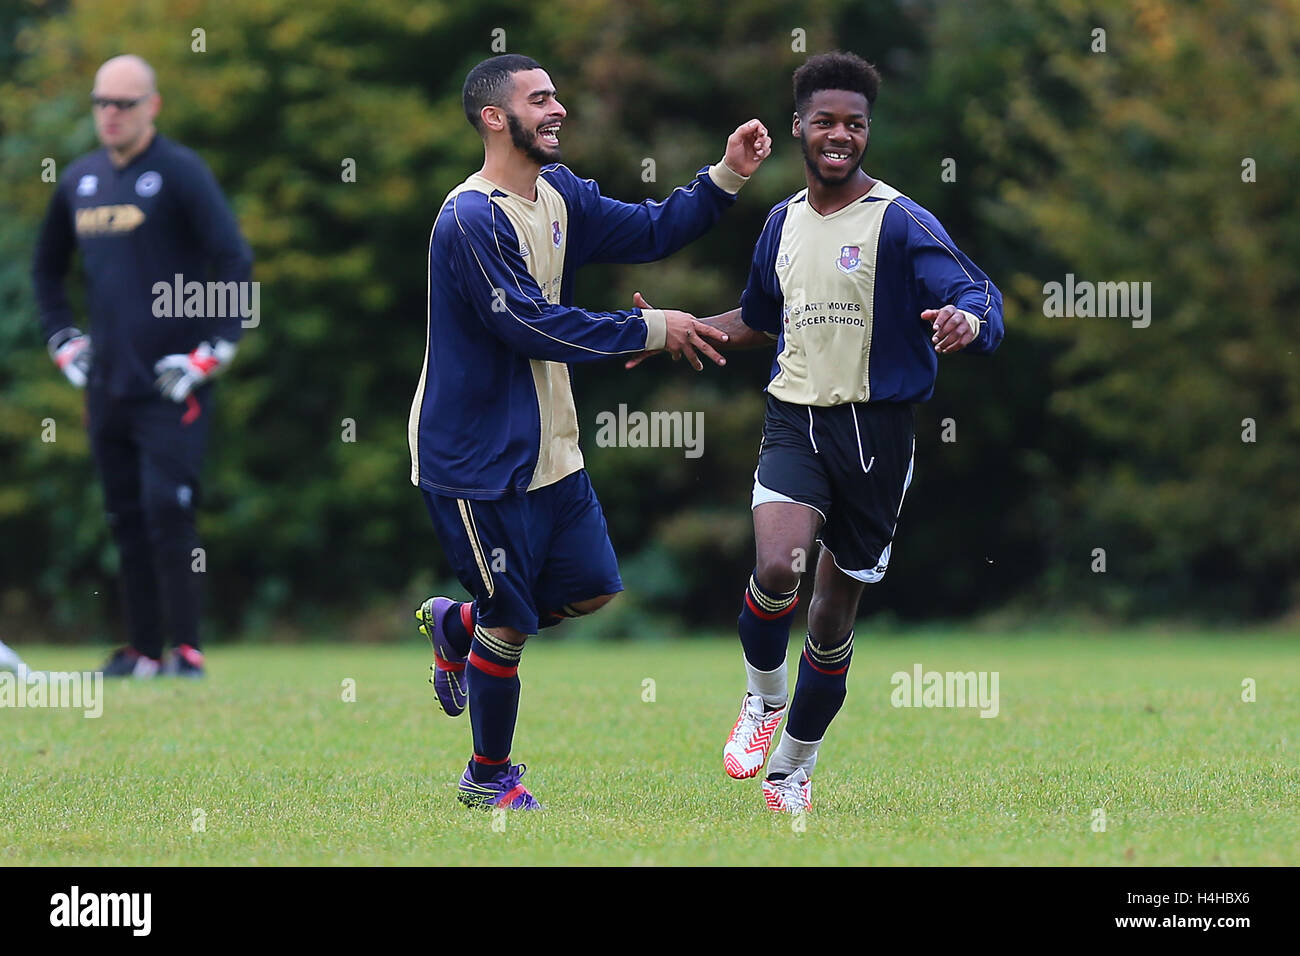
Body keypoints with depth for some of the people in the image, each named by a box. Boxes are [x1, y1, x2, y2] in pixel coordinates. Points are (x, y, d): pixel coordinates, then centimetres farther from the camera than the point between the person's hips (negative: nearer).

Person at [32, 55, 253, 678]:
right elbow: (47, 267, 28)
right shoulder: (79, 181, 12)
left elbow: (234, 261, -10)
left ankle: (188, 650, -7)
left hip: (170, 385, -6)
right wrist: (62, 339, 17)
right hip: (106, 382, 6)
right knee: (126, 521, 7)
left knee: (166, 512, -13)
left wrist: (215, 349, -14)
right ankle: (143, 651, 12)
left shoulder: (180, 172, -6)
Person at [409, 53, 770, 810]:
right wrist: (652, 330, -20)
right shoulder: (471, 220, -23)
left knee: (591, 590, 11)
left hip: (549, 448, 9)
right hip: (479, 457, -8)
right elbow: (535, 327, -26)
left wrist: (727, 177, -2)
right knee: (511, 622, 1)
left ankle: (456, 626, 34)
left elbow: (650, 233, 12)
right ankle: (489, 777, 21)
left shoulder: (559, 194, 6)